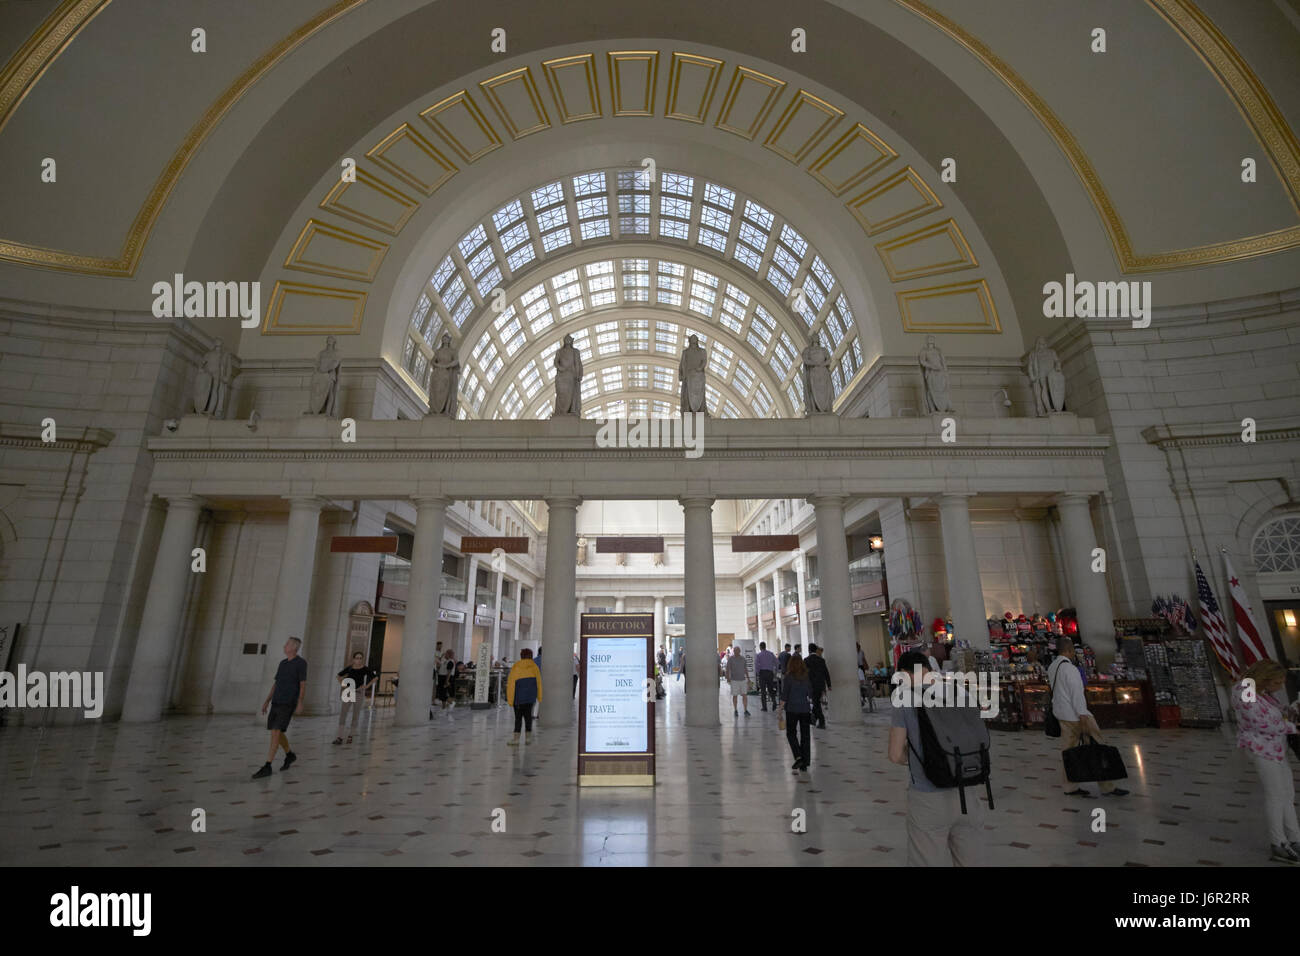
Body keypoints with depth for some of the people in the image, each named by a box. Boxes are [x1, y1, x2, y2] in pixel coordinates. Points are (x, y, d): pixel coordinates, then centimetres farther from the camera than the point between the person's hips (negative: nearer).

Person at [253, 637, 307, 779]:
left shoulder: (301, 663, -8)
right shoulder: (283, 663, 15)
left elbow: (303, 685, -11)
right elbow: (276, 684, 19)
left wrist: (300, 704, -19)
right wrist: (267, 701, 13)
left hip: (288, 704, -8)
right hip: (277, 703, 8)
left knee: (276, 733, -13)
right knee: (276, 733, 12)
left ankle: (267, 767, -8)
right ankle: (290, 755, 33)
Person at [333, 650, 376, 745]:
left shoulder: (365, 669, -5)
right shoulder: (349, 669, 2)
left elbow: (375, 677, -4)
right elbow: (339, 675, 20)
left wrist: (367, 686, -9)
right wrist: (341, 684, 6)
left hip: (359, 693, -2)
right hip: (348, 693, 2)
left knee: (355, 716, 5)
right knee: (342, 714, -6)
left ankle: (350, 736, 20)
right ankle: (340, 737, -3)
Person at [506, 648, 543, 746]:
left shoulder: (515, 667, 2)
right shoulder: (534, 667, 5)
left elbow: (511, 684, 0)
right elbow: (539, 682, 5)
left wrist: (510, 700, 2)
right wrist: (539, 697, 11)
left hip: (518, 696, -1)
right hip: (531, 696, 2)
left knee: (518, 716, 3)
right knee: (528, 714, 12)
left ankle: (516, 738, -1)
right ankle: (528, 736, 16)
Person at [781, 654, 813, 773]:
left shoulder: (788, 677, -11)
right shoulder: (807, 677, 1)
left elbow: (784, 697, -10)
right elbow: (811, 695, 7)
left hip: (792, 709, -4)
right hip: (805, 709, 4)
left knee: (791, 733, 8)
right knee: (805, 735, 10)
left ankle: (798, 757, -10)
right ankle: (805, 763, 13)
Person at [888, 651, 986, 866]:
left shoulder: (906, 700, -11)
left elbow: (896, 755, -9)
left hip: (929, 799, -4)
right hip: (967, 793, 4)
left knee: (930, 861, 11)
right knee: (969, 861, 21)